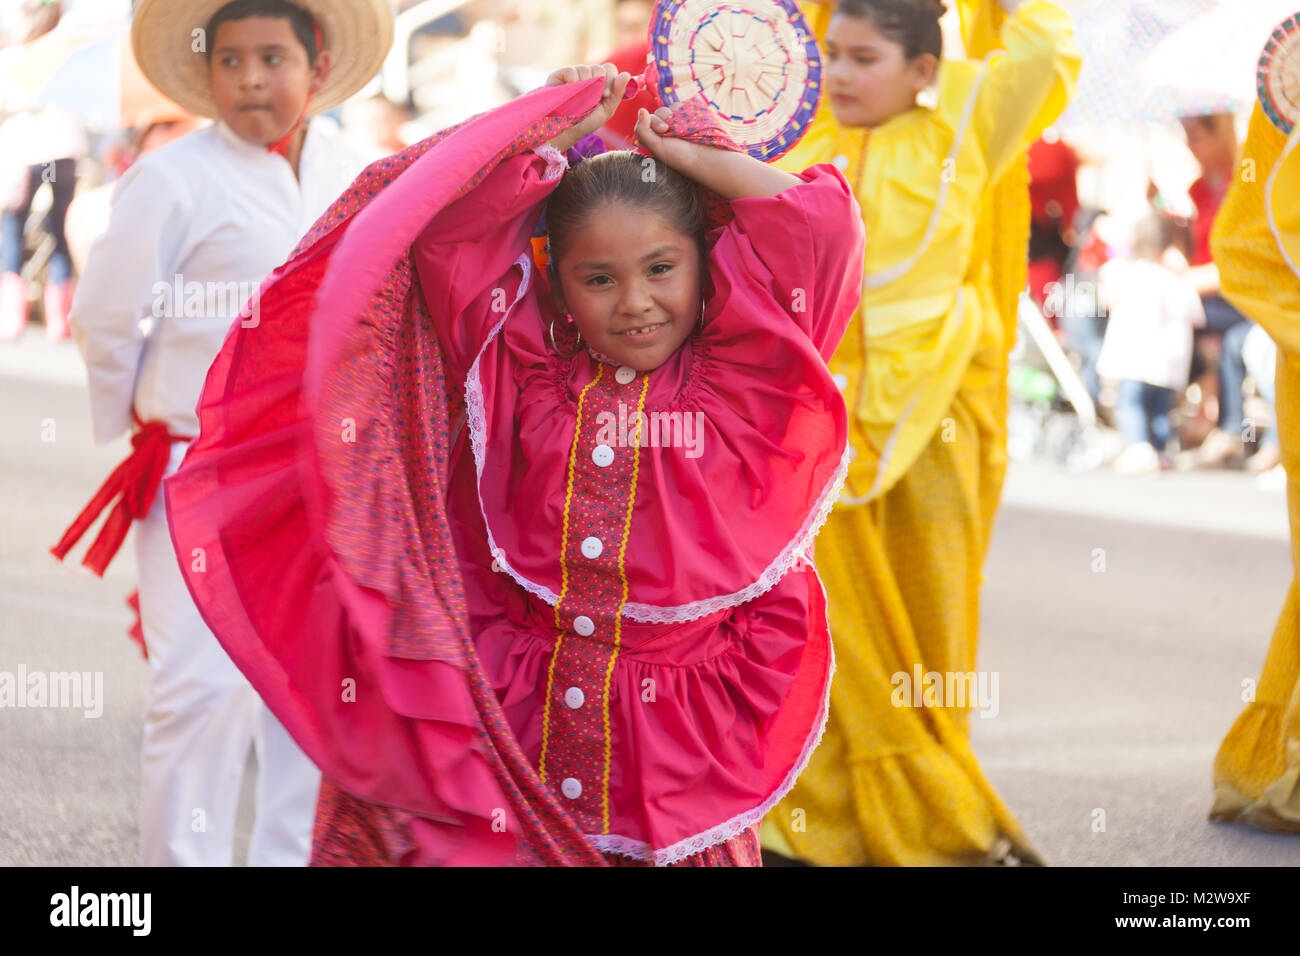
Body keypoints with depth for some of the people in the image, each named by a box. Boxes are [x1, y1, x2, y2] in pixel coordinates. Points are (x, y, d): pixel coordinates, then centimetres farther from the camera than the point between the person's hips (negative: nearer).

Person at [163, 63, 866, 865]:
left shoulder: (733, 379, 0)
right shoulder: (526, 364, 6)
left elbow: (821, 229, -8)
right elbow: (446, 225, 2)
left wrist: (695, 158, 0)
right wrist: (559, 128, 7)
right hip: (521, 717, 1)